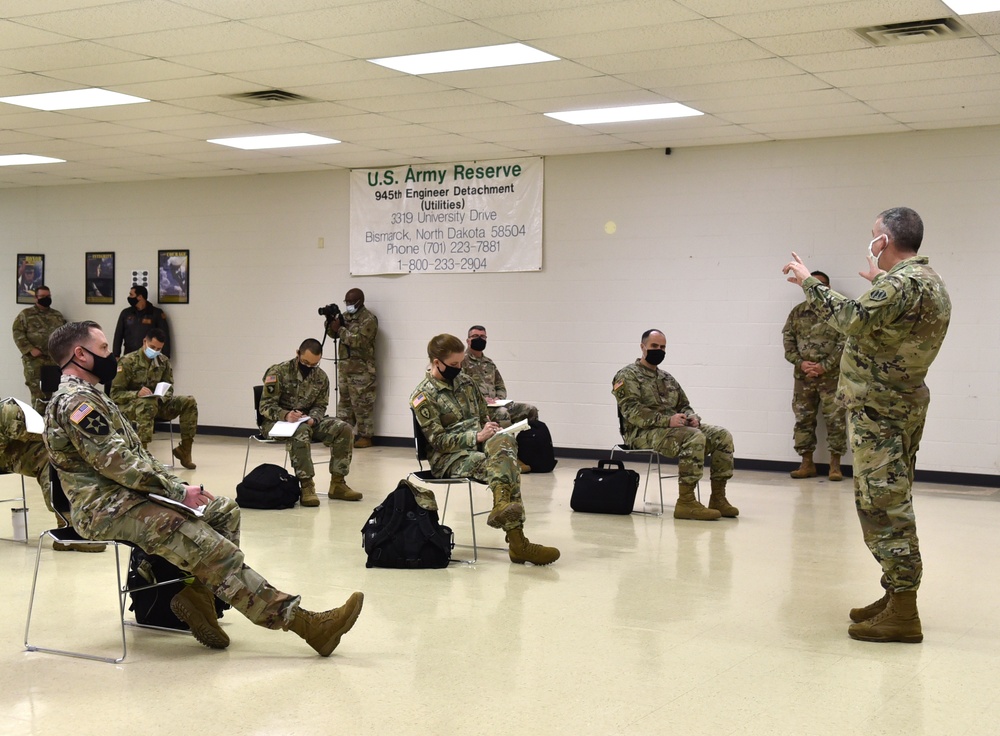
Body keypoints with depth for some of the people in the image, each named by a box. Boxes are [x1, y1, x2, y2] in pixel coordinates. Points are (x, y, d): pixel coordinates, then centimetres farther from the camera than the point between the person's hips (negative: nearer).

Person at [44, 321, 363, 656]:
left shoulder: (88, 396, 19)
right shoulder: (75, 402, -15)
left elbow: (134, 454, 21)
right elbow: (117, 463, -22)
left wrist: (174, 484, 6)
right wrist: (177, 490, -15)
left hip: (126, 495, 11)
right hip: (106, 508, -11)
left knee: (225, 511, 4)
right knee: (210, 547, -21)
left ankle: (196, 593, -3)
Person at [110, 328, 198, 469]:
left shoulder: (164, 361, 6)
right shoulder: (128, 361, -9)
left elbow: (169, 389, 10)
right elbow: (115, 393, -10)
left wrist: (162, 396, -15)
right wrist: (137, 393, -28)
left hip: (156, 404, 5)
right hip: (128, 405, -5)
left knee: (189, 402, -13)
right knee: (148, 404, -40)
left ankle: (184, 449, -9)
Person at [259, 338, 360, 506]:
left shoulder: (321, 377, 4)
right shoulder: (278, 372, -12)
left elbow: (320, 406, 6)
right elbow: (265, 406, -14)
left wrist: (312, 419, -19)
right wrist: (286, 415, -33)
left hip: (307, 420, 5)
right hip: (278, 422, -5)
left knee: (343, 429, -16)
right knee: (300, 431, -39)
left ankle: (337, 483, -12)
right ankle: (306, 486, -38)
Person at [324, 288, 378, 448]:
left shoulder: (368, 319, -12)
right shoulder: (346, 315, 14)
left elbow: (358, 340, -21)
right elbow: (334, 333, 14)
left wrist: (340, 329, -17)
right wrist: (330, 322, -5)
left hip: (361, 369, -8)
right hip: (345, 366, 8)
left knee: (361, 403, -5)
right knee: (344, 401, 11)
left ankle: (365, 436, 0)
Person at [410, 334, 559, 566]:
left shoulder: (465, 381, 16)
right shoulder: (423, 396, -5)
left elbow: (482, 417, 25)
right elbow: (438, 440, -11)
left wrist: (493, 431, 2)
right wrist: (477, 436, -20)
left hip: (479, 446, 5)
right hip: (448, 457, -5)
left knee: (504, 441, -34)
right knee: (507, 463, -33)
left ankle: (501, 504, -52)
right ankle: (517, 541, -44)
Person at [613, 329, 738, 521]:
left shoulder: (667, 379, 25)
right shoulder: (627, 376, 0)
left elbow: (684, 405, 25)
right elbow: (631, 411, -14)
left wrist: (692, 417, -2)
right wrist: (667, 421, -24)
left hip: (675, 428, 8)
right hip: (644, 433, -8)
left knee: (722, 436, -10)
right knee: (695, 437, -33)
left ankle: (718, 498, -9)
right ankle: (686, 502, -33)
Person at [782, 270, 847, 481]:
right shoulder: (797, 312, 10)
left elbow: (844, 342, -7)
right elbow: (788, 340, 7)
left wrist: (825, 366, -13)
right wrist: (800, 362, -8)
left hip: (832, 375, -3)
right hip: (803, 375, 3)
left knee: (835, 419, -3)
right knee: (803, 419, 5)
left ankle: (835, 465, 4)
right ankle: (807, 464, 14)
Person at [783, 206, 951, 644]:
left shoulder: (902, 283, -18)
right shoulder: (929, 281, 14)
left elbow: (856, 319, -31)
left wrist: (809, 283, -22)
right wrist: (879, 281, 38)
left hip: (879, 410, -11)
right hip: (904, 405, 11)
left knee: (884, 508, -9)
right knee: (890, 505, 16)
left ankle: (903, 614, -9)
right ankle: (896, 596, 23)